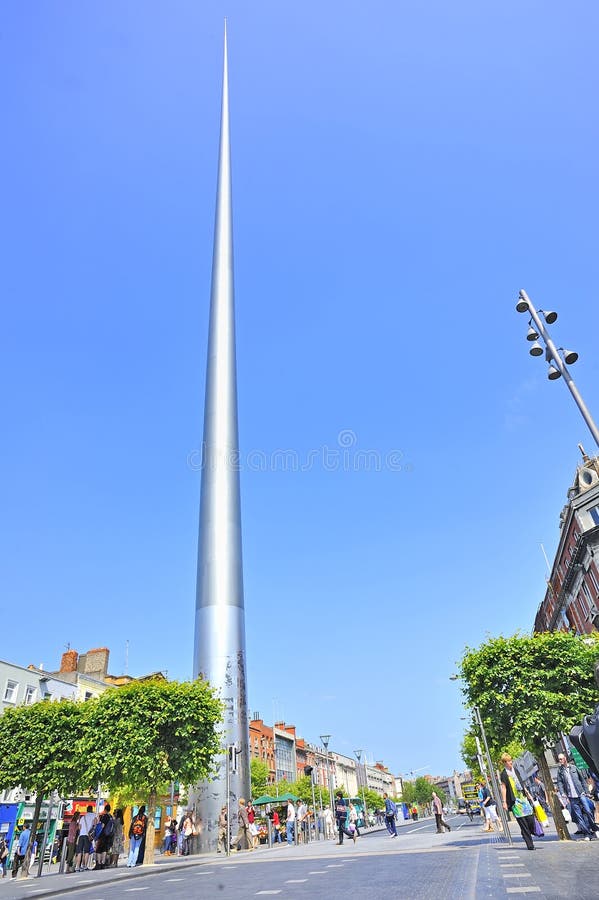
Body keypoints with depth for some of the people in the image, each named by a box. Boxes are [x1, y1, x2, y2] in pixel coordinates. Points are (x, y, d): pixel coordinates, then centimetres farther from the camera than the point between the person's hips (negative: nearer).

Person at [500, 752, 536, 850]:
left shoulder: (515, 769, 11)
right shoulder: (504, 774, -8)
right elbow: (503, 788, -8)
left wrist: (528, 794, 22)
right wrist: (504, 802, -11)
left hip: (522, 797, 6)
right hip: (514, 800, -6)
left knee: (530, 818, -3)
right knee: (522, 821, -4)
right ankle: (529, 844, 5)